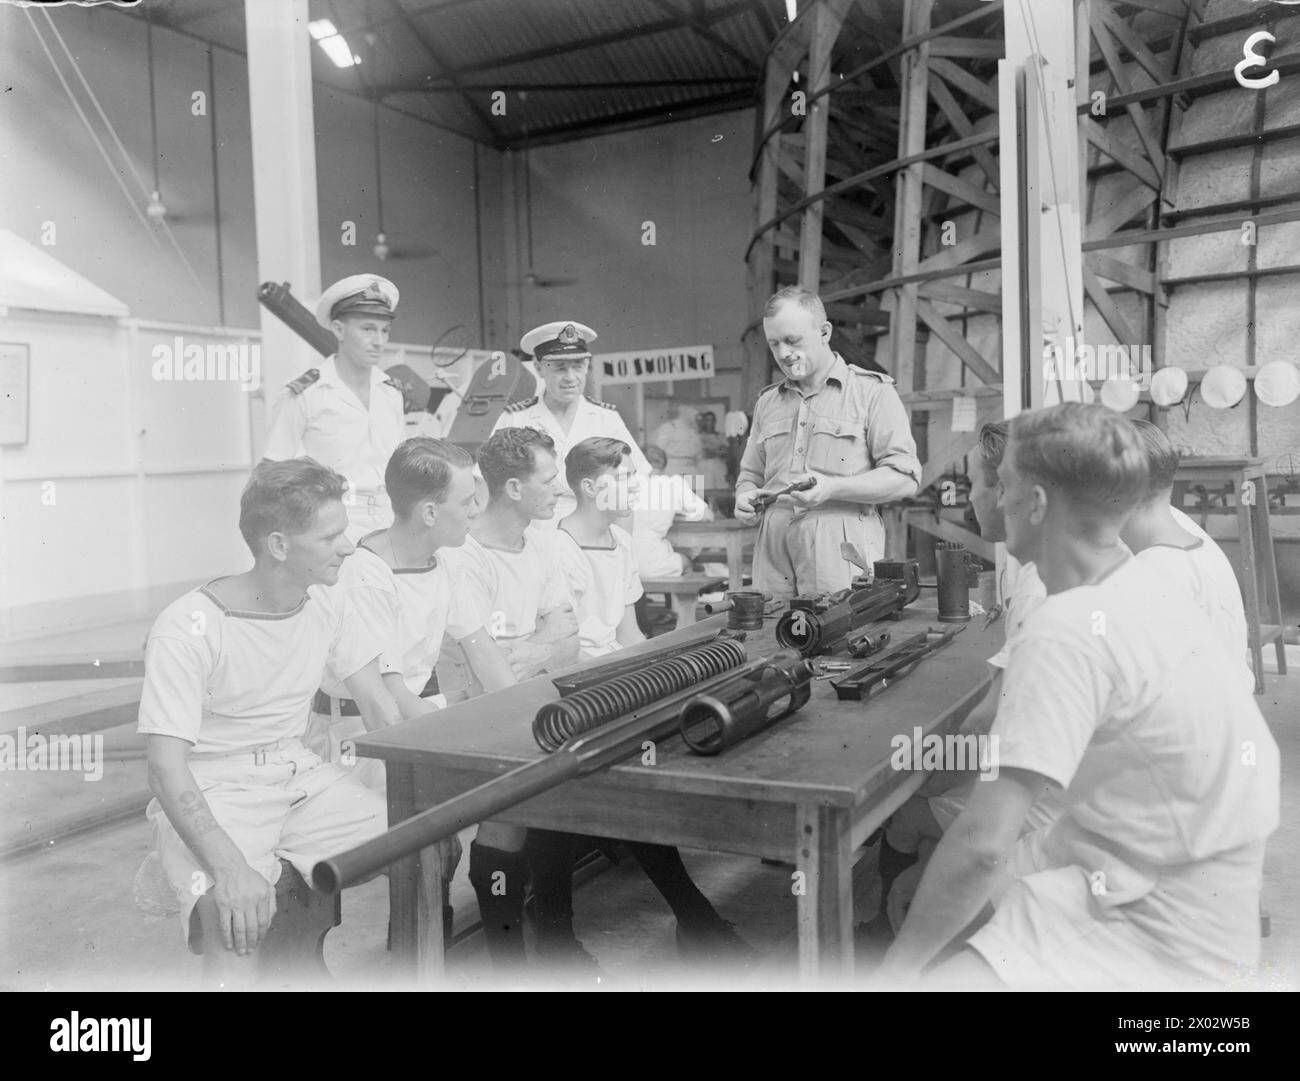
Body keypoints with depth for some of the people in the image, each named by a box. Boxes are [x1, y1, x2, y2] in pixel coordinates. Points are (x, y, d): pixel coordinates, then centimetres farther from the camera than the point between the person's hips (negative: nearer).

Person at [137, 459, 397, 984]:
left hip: (299, 773, 7)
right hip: (213, 792, -6)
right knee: (239, 921, -35)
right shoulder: (187, 629, -21)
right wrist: (229, 867, -37)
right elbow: (166, 768, -24)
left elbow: (380, 709, 4)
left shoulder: (325, 604, -1)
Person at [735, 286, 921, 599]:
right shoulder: (767, 401, 20)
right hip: (773, 548, 4)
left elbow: (905, 478, -4)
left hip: (841, 550, -4)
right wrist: (745, 498, 3)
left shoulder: (872, 391, 3)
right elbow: (750, 475, 26)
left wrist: (832, 488, -16)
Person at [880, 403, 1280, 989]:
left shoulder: (1066, 629, -25)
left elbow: (984, 844, -28)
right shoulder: (1146, 593, 4)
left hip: (1160, 933, -9)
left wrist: (897, 966, -16)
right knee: (922, 887, 14)